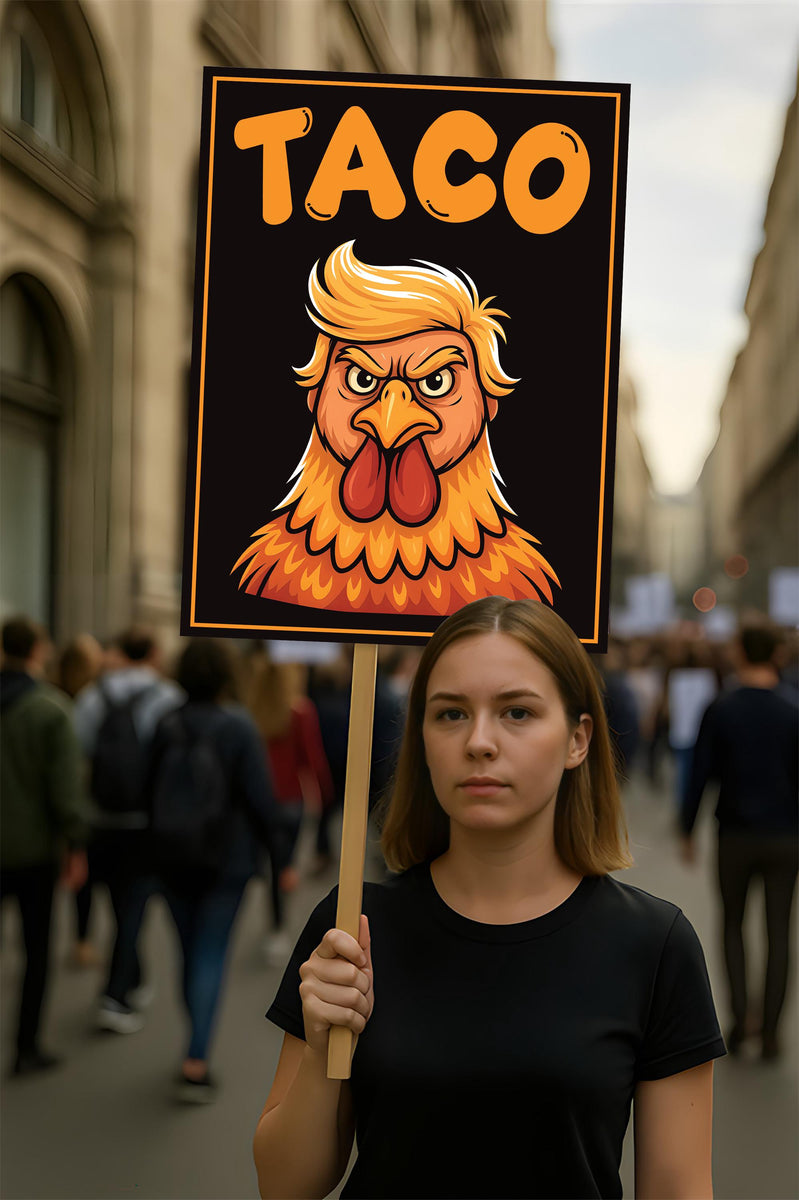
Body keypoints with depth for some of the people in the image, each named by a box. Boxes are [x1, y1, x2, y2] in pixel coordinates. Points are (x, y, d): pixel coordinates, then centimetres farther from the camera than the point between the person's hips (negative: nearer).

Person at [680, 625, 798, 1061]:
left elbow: (701, 774, -6)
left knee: (733, 925, 18)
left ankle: (740, 1016, 5)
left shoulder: (720, 710, -7)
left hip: (735, 835, 0)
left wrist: (687, 830, 4)